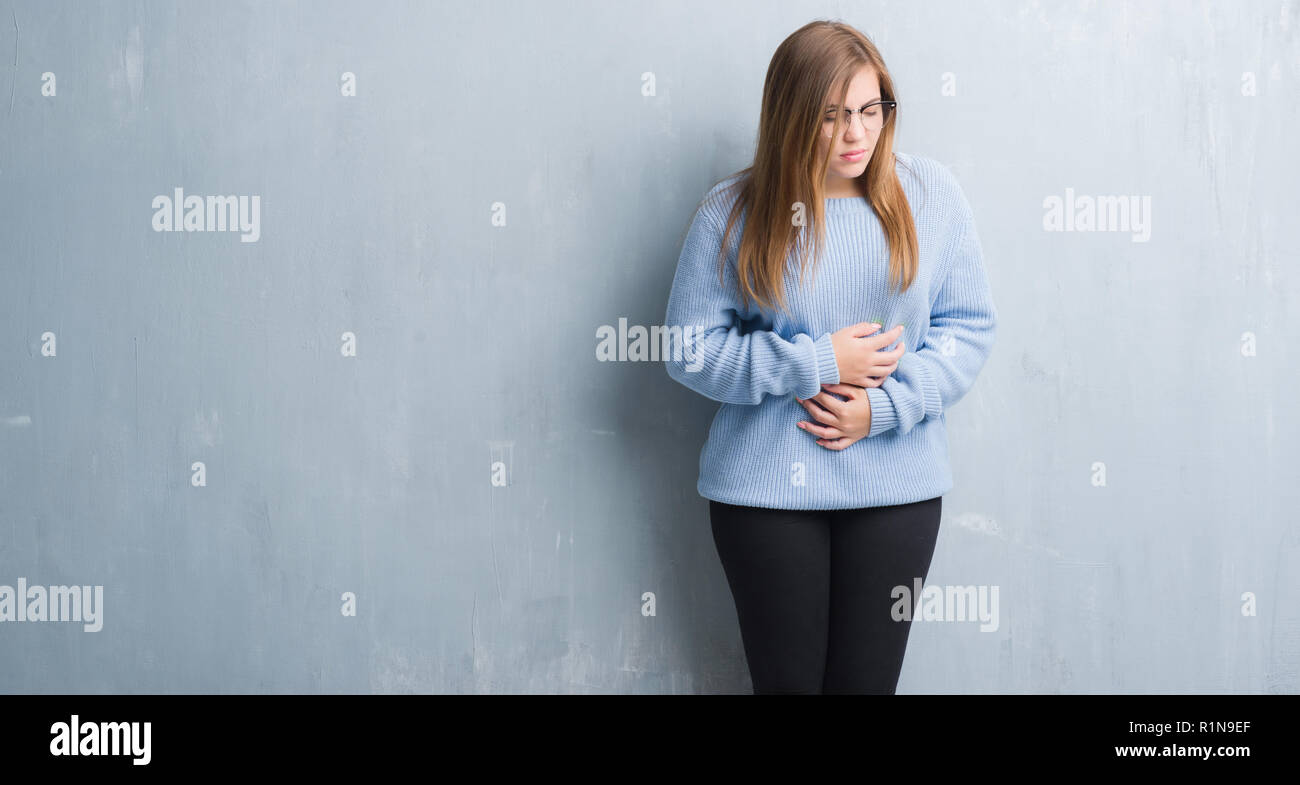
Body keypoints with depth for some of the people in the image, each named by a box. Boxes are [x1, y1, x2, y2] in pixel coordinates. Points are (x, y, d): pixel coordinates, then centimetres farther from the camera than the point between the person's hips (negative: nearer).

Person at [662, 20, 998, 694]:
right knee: (785, 677, 6)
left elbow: (969, 326, 3)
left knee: (869, 679, 7)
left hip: (898, 483, 2)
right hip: (765, 487, -1)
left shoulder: (929, 194, 1)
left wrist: (883, 407, -12)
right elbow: (689, 347, -4)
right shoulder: (732, 212, -4)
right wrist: (818, 365, -14)